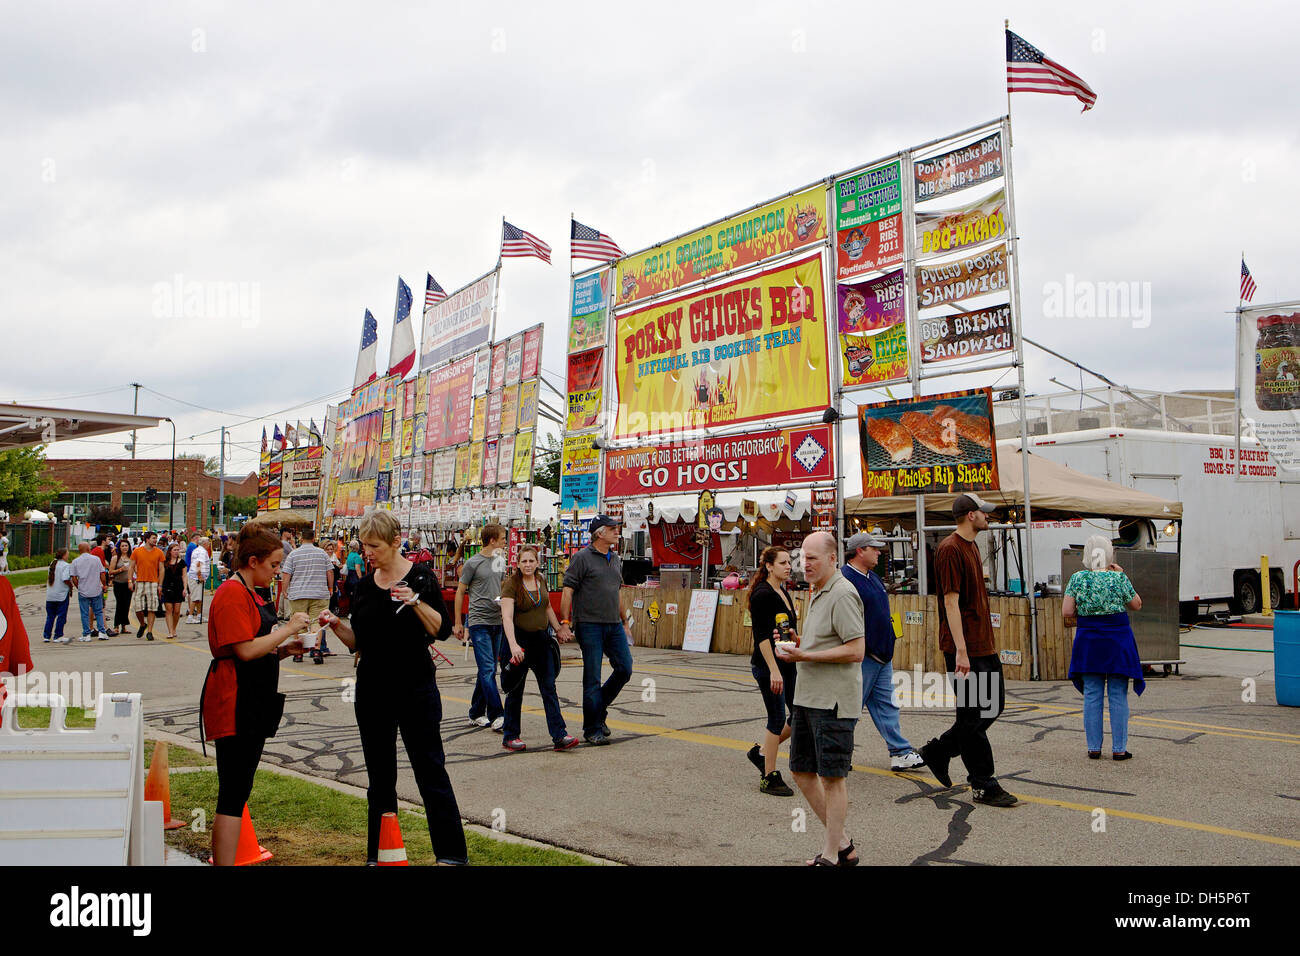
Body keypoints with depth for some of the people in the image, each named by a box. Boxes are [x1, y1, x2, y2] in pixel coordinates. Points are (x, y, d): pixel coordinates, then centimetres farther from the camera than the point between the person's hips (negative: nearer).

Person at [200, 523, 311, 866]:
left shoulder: (251, 594, 19)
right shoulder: (232, 595, -14)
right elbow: (245, 650, -21)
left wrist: (284, 649, 9)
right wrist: (288, 630, -13)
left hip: (253, 706, 10)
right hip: (234, 707, -10)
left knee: (239, 792, 14)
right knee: (233, 795, -10)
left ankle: (225, 858, 21)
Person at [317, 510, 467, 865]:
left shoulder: (420, 577, -6)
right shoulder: (365, 585, 9)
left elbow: (442, 630, -11)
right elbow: (358, 640, 12)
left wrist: (416, 602, -25)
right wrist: (336, 625, -5)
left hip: (416, 688, -5)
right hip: (372, 690, 5)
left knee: (430, 769, -4)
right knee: (379, 775, 13)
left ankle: (452, 852, 3)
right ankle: (378, 853, 24)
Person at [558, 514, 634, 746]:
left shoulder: (616, 559, 15)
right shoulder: (582, 558, -7)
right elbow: (568, 590, -10)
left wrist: (624, 622, 23)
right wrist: (565, 622, -16)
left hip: (614, 625, 7)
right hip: (589, 625, -7)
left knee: (624, 670, 3)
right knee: (592, 677, -2)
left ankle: (599, 709, 24)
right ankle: (592, 728, 8)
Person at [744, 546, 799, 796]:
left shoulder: (783, 593, 13)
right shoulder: (763, 594, -14)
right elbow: (762, 635, -20)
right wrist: (774, 670, -24)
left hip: (788, 663, 9)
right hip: (768, 665, -9)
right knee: (777, 719, -3)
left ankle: (762, 752, 26)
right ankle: (769, 778, 9)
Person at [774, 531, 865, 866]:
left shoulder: (843, 594, -14)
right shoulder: (817, 593, 17)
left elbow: (855, 650, -20)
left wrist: (806, 656, -20)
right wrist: (800, 644, 7)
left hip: (833, 700, -10)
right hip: (808, 697, 10)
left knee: (832, 777, 0)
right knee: (802, 771, 13)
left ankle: (831, 855, 11)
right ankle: (842, 843, 25)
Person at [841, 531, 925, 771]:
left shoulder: (872, 578, 16)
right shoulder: (845, 579, -16)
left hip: (881, 656, 9)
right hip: (862, 656, -9)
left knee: (886, 706, 9)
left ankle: (900, 752, 10)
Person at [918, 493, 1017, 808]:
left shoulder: (971, 547, 16)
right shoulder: (950, 549, -15)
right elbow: (951, 602, -19)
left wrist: (988, 641, 21)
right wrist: (961, 651, -22)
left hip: (984, 645, 10)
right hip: (965, 648, -10)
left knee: (994, 706, 14)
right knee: (973, 715, -2)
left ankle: (938, 751, 25)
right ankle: (983, 786, 8)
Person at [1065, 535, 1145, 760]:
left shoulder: (1077, 579, -5)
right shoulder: (1119, 578, -9)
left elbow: (1066, 611, -8)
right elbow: (1136, 605, 5)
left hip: (1088, 640, 1)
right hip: (1118, 640, -1)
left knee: (1092, 695, 8)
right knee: (1118, 696, 6)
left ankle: (1094, 748, 11)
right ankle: (1119, 749, 8)